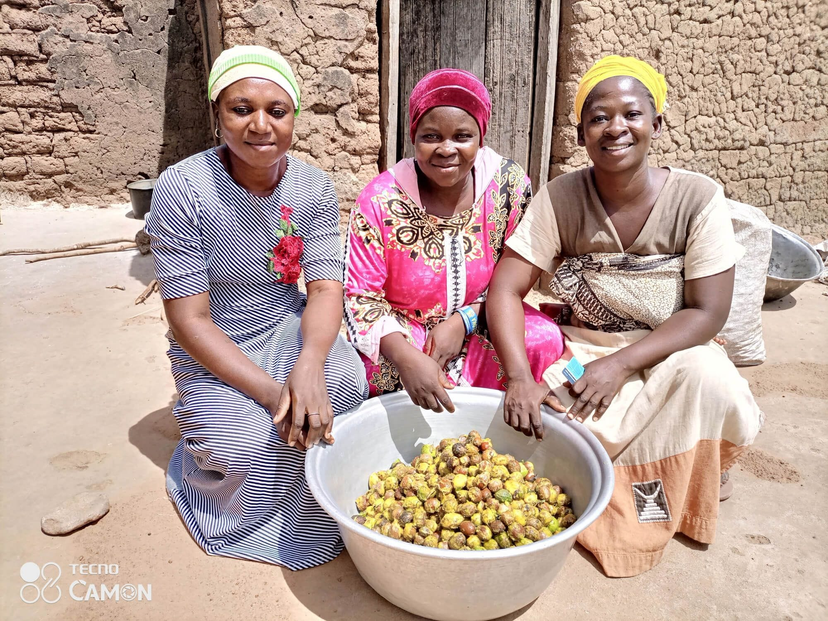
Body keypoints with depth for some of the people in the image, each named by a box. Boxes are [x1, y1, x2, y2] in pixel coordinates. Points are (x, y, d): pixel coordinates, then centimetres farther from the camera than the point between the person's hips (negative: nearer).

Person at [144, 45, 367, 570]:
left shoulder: (313, 187, -6)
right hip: (214, 351, -3)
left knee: (347, 379, -26)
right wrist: (270, 392, -28)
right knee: (248, 444, -27)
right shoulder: (182, 189, -18)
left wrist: (308, 366, -32)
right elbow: (190, 319, -18)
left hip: (289, 328, 3)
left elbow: (325, 288, -10)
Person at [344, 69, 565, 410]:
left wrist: (464, 319, -17)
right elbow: (361, 296, -15)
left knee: (545, 341, -22)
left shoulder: (510, 184, -10)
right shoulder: (380, 200, -17)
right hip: (398, 334, -2)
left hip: (477, 324, 2)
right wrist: (406, 356, -31)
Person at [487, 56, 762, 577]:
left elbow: (708, 313, -13)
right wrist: (520, 377, -30)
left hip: (670, 353, 0)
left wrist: (621, 363, -26)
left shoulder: (697, 198, -12)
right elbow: (506, 289, -15)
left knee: (706, 377, -31)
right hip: (582, 352, 1)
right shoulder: (560, 199, -11)